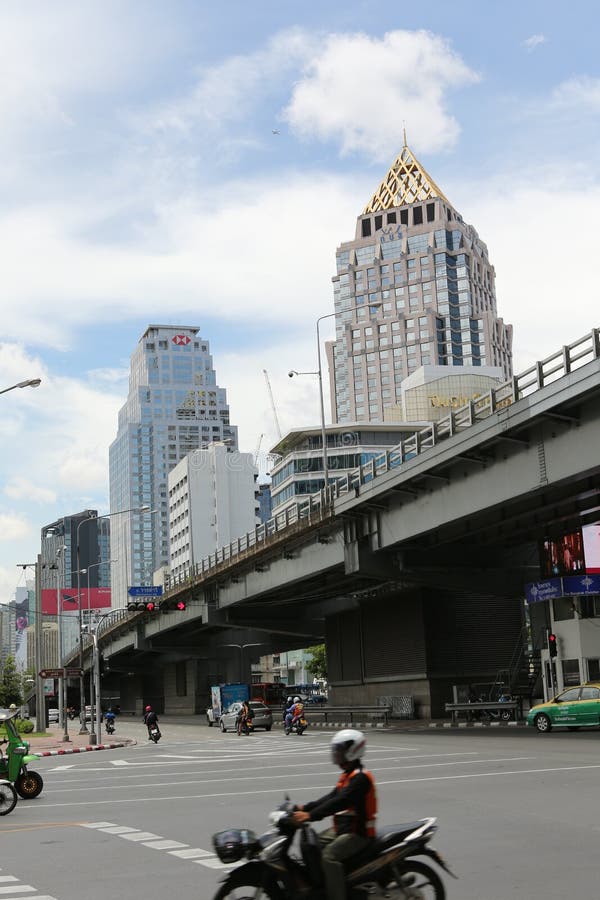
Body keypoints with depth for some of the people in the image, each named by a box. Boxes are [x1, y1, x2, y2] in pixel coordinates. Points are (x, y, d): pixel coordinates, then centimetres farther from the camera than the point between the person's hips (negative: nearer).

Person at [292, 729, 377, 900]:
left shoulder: (360, 777, -18)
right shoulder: (347, 775, 14)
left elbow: (340, 802, -29)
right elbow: (331, 797, 14)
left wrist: (310, 815, -35)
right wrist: (305, 808, 3)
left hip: (359, 832, -10)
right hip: (343, 828, 10)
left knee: (329, 855, -27)